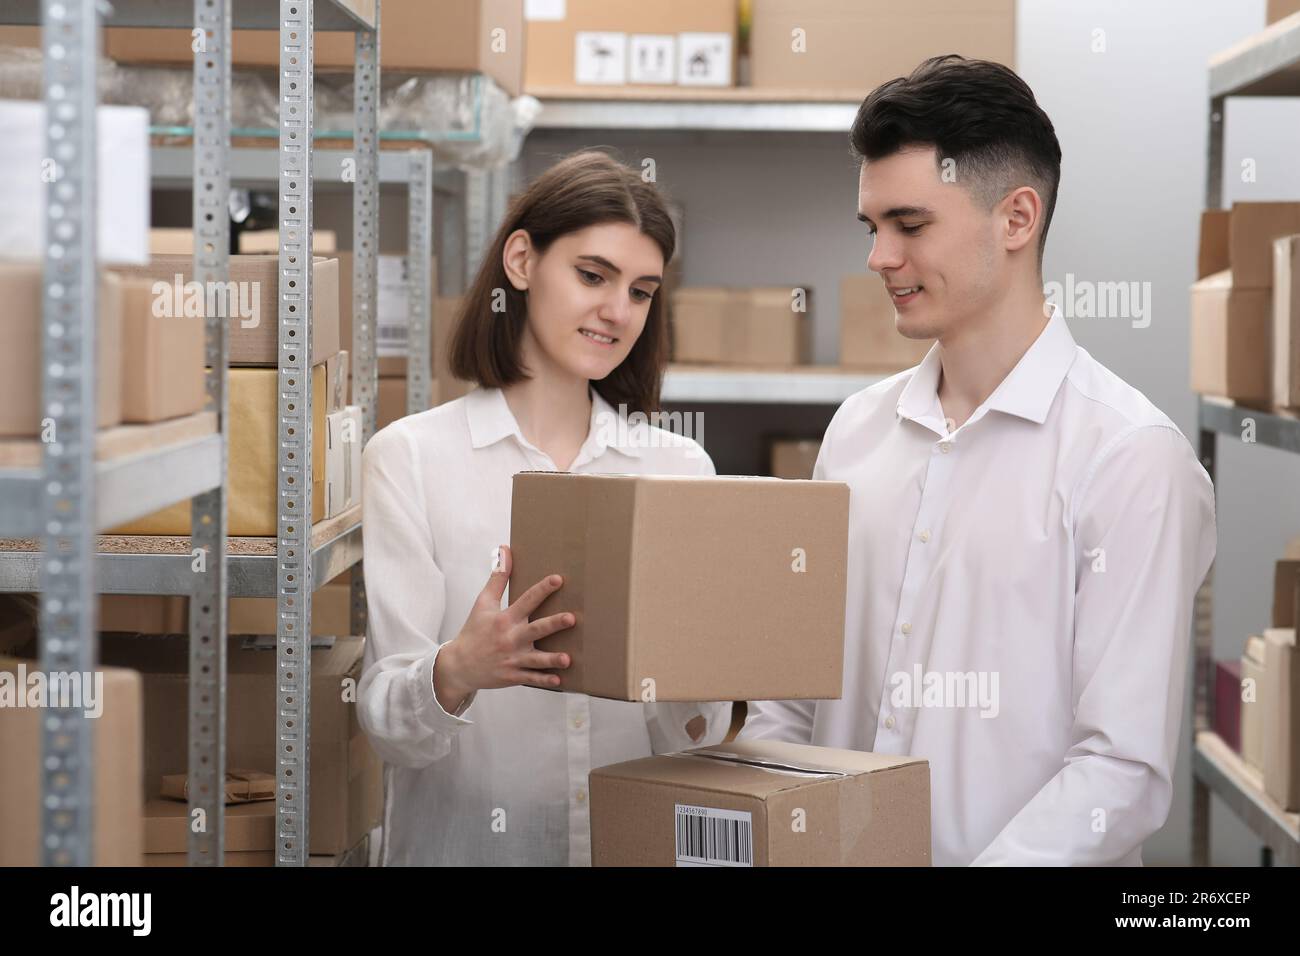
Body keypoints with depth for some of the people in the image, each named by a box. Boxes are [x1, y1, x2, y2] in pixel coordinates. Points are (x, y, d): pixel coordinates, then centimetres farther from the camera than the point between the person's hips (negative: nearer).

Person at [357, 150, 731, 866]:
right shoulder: (409, 456, -1)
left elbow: (696, 740, 7)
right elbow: (386, 722, -7)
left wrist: (696, 706, -13)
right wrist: (458, 671, -26)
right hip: (467, 844, -1)